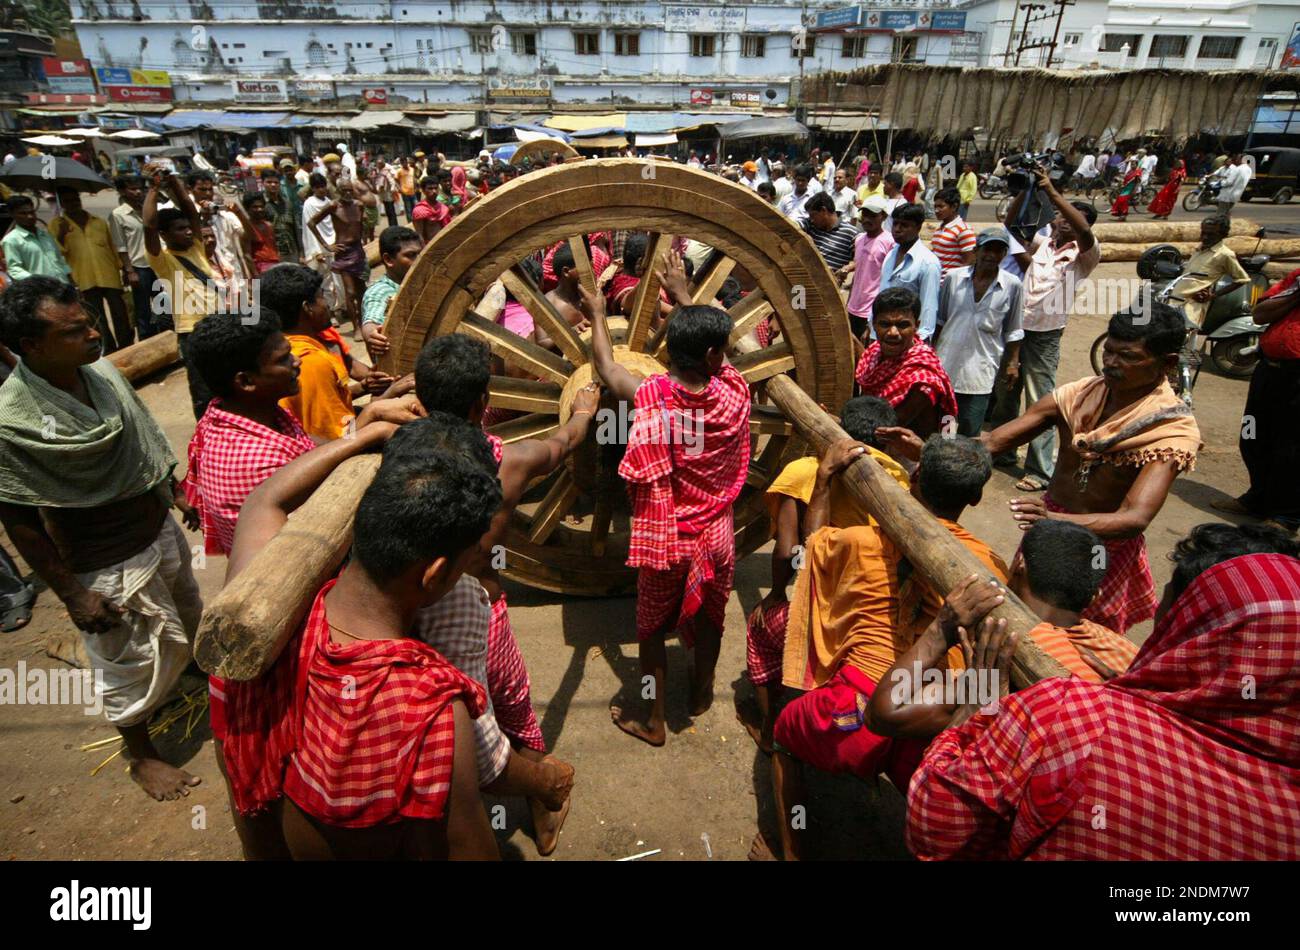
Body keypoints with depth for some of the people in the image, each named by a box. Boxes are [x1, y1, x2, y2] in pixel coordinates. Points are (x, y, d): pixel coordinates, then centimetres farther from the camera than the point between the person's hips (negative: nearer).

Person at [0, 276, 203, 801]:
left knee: (186, 620, 28)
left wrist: (177, 492, 15)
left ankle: (180, 680, 60)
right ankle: (139, 754, 40)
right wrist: (73, 595, -15)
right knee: (134, 665, 13)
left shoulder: (103, 371, -10)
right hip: (107, 570, -6)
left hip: (159, 530, 6)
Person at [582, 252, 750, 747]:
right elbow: (712, 342, 5)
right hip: (715, 537, 3)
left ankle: (653, 719, 32)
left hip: (662, 539, -2)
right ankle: (702, 693, 48)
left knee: (652, 627, 17)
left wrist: (597, 313, 14)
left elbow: (606, 368, -1)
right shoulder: (733, 395, -16)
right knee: (708, 620, 24)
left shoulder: (649, 396, -22)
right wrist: (683, 293, 16)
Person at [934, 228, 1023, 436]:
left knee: (970, 434, 3)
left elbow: (1013, 330, 6)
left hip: (980, 370, -1)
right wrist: (932, 351, 10)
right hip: (945, 364, 2)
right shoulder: (954, 277, 1)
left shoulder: (1012, 285, -2)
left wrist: (1013, 362, 5)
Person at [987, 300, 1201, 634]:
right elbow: (992, 441, -13)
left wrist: (1057, 521, -51)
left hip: (1105, 546, -4)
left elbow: (1136, 518, -32)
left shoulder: (1173, 430, -18)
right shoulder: (1077, 394, -6)